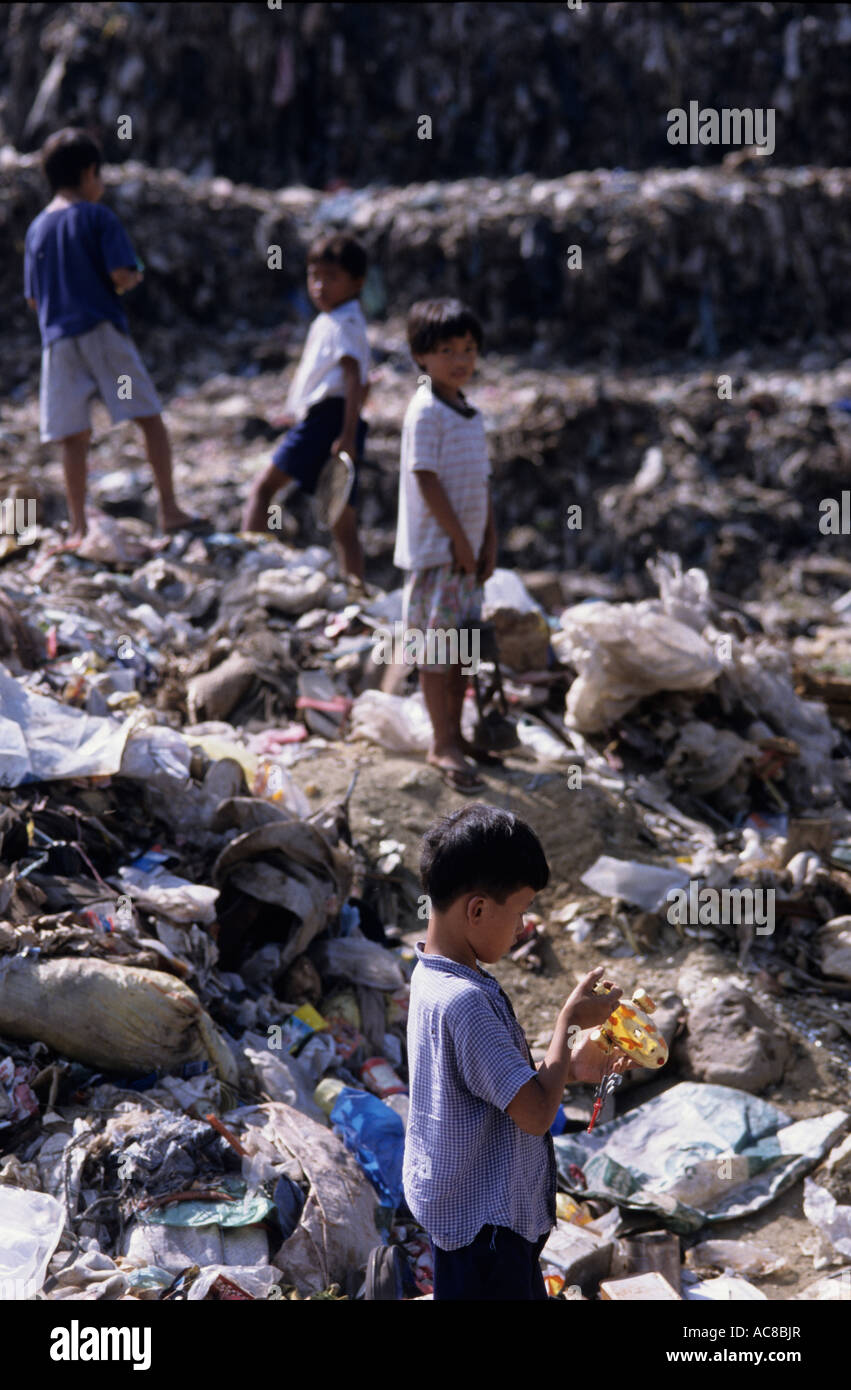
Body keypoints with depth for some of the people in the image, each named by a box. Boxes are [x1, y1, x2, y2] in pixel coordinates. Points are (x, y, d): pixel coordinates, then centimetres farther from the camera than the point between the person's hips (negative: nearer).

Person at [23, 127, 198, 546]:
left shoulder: (37, 228, 14)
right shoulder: (98, 217, -2)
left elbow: (33, 298, 15)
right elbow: (121, 275, -12)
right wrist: (132, 279, 9)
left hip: (57, 340, 5)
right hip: (102, 330, -4)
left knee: (73, 437, 4)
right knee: (149, 418, 1)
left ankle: (78, 527, 1)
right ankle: (169, 508, -5)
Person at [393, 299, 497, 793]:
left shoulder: (471, 414, 13)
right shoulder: (425, 412, -13)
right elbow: (427, 479, -17)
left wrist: (489, 541, 7)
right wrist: (460, 540, -16)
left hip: (468, 549, 9)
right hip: (435, 549, -8)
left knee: (466, 642, 13)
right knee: (437, 643, -3)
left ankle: (455, 734, 24)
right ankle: (443, 744, 2)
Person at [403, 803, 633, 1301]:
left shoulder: (436, 977, 3)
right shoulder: (464, 1001, -28)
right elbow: (536, 1113, -26)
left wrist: (571, 1067, 4)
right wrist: (570, 1021, -15)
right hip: (483, 1222, -10)